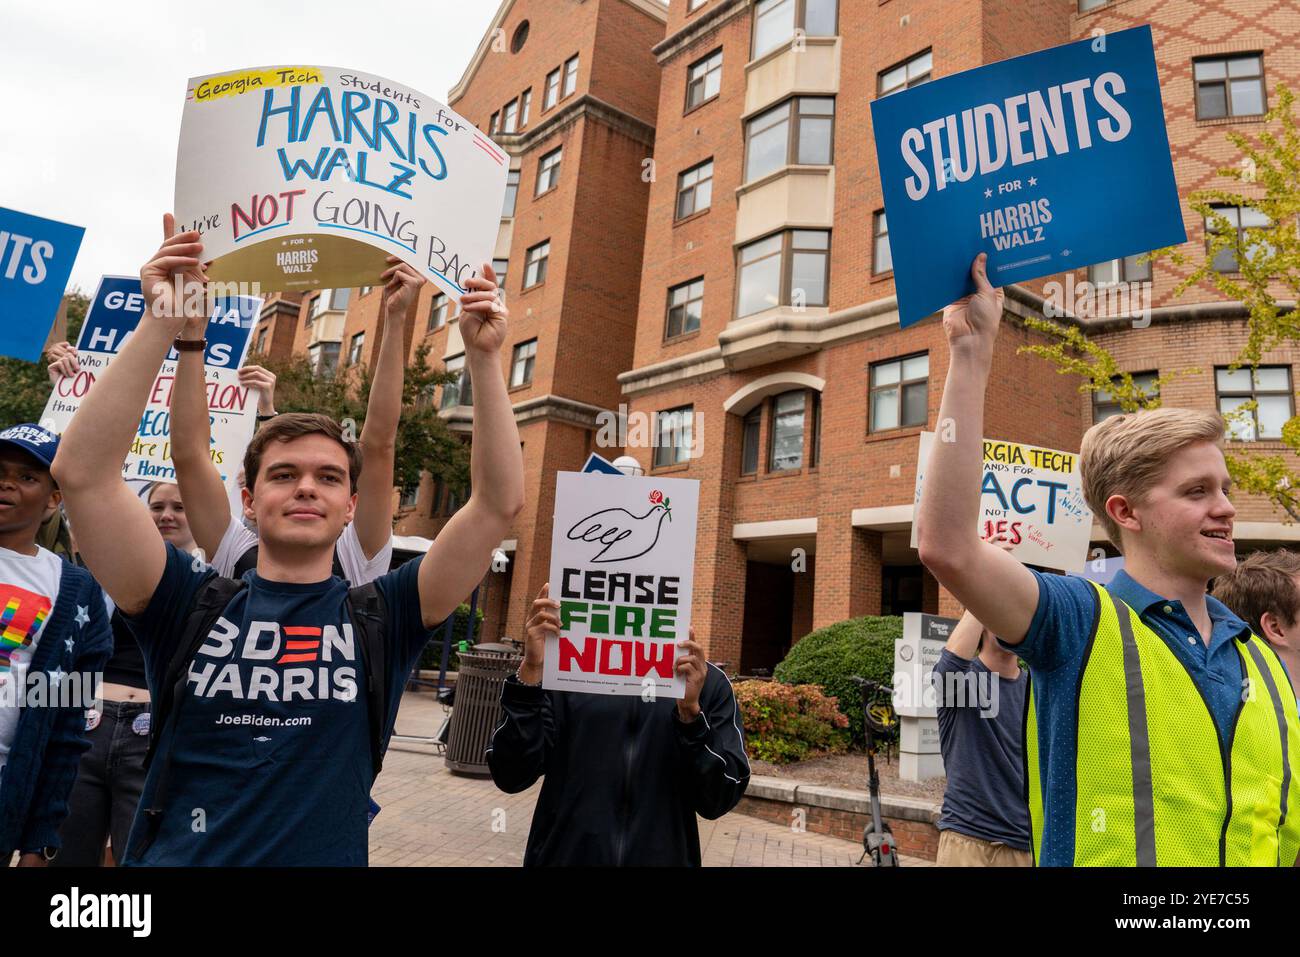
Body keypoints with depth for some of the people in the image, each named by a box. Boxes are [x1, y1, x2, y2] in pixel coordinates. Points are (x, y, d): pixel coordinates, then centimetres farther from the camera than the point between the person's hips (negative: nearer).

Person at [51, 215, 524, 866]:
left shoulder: (382, 618, -6)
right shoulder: (190, 605, -4)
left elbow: (500, 502, -14)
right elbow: (83, 473, -14)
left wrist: (483, 356, -19)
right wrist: (165, 324, -21)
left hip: (328, 854, 0)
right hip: (175, 856, 0)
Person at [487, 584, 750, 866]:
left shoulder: (707, 681, -6)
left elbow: (717, 800, -10)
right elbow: (511, 776, -12)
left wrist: (691, 710, -24)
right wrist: (531, 670, -23)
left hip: (661, 856, 0)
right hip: (565, 854, 0)